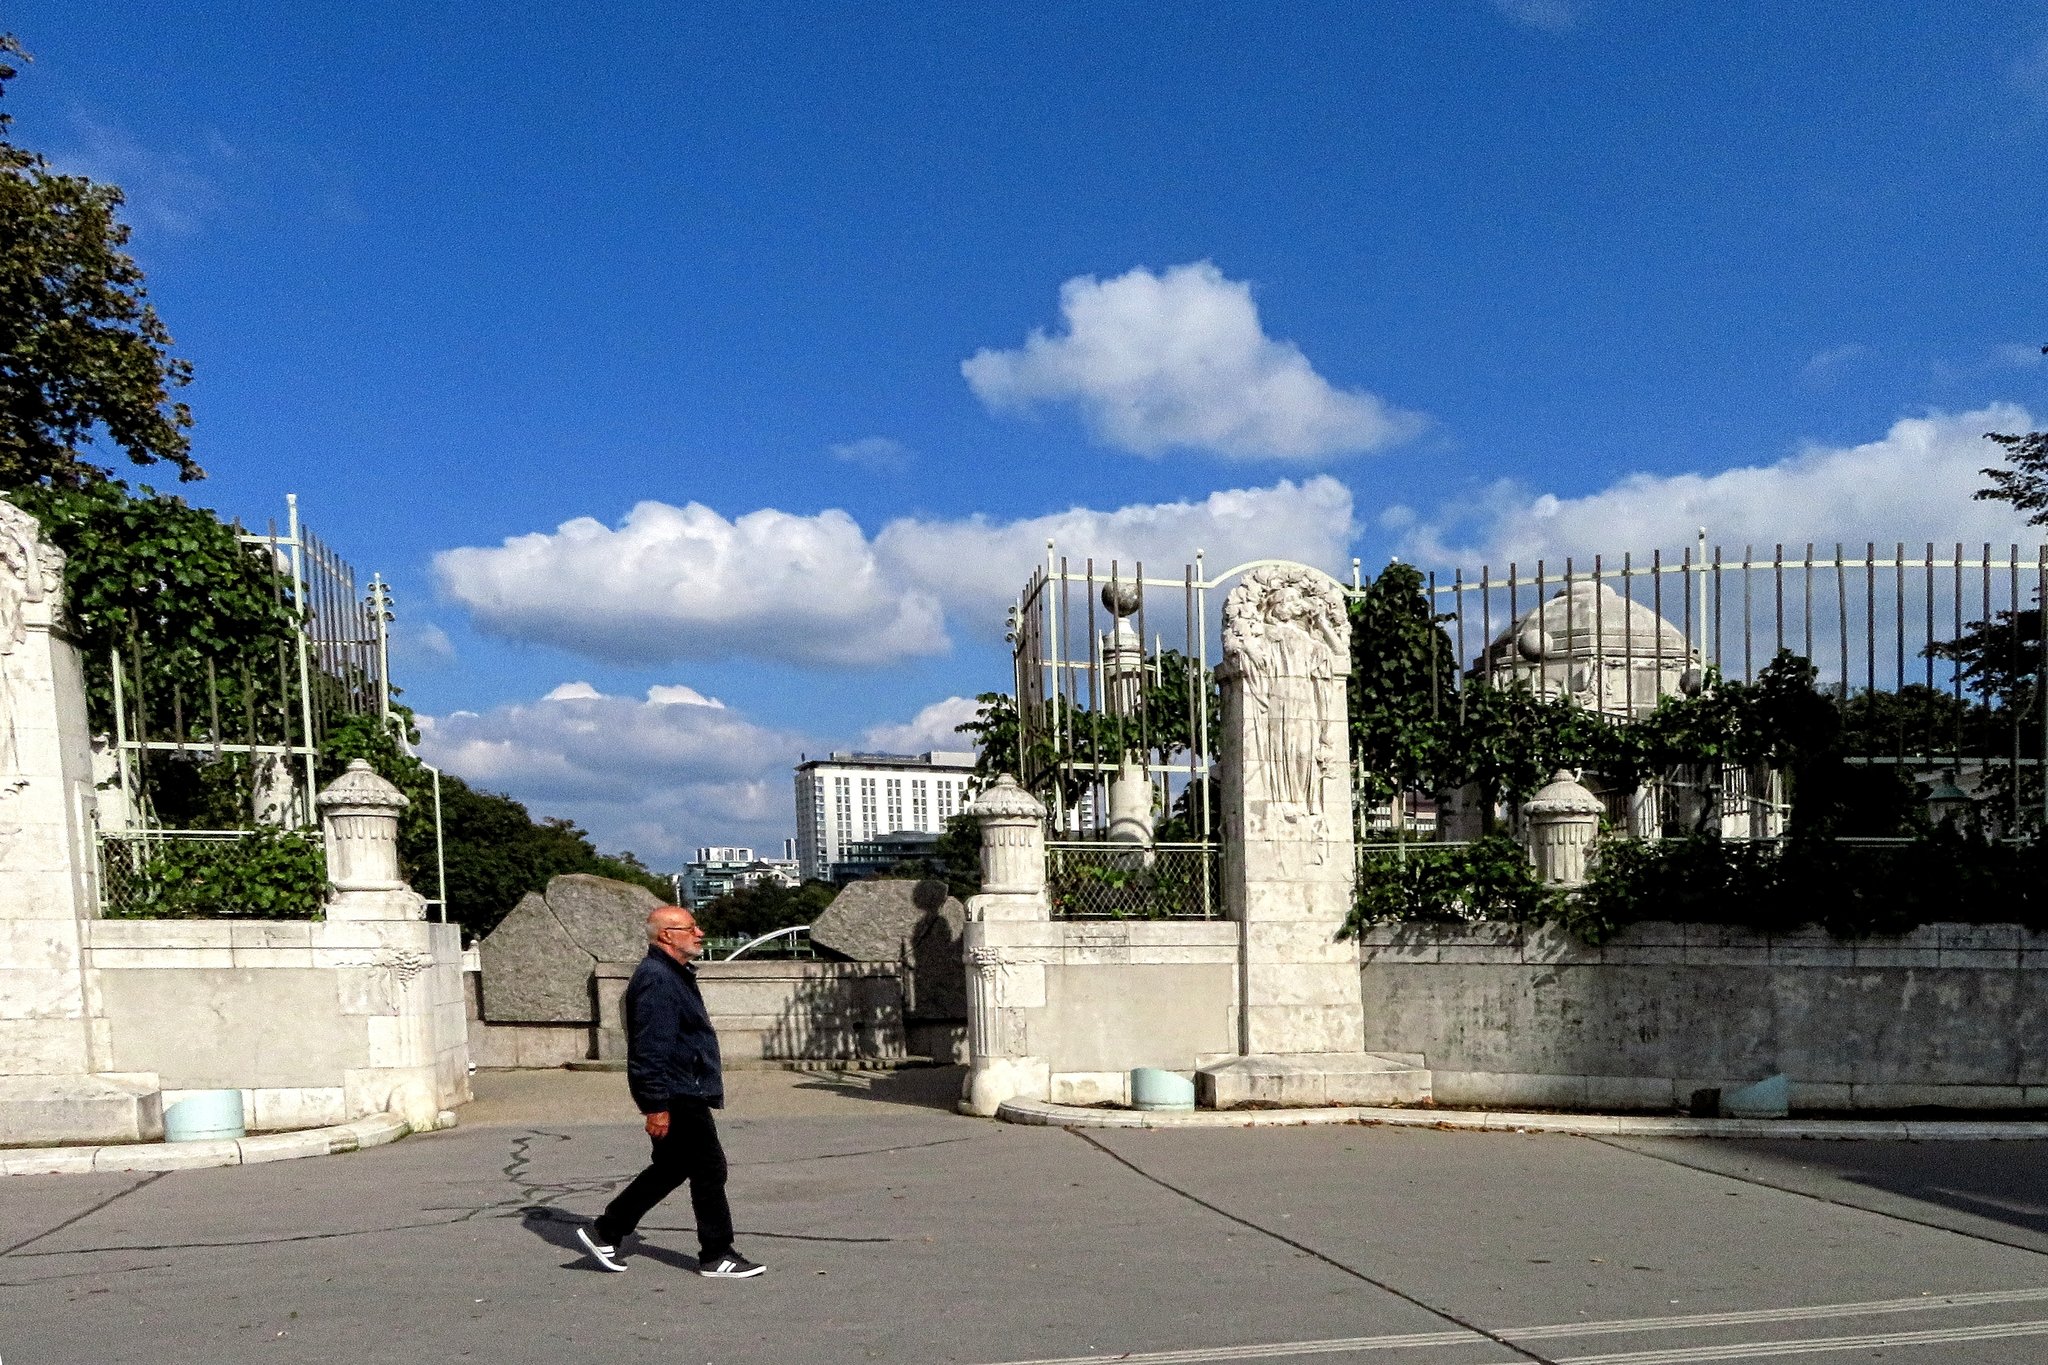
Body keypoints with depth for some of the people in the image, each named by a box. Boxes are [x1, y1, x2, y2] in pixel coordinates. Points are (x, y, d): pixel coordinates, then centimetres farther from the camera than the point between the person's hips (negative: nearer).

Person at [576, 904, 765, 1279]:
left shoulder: (673, 974, 15)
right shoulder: (656, 979, -20)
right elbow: (650, 1048, -25)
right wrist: (656, 1105, -25)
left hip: (685, 1092, 11)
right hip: (677, 1097, -11)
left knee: (670, 1167, 18)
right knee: (709, 1169, -2)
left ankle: (604, 1232, 25)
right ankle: (716, 1257, 9)